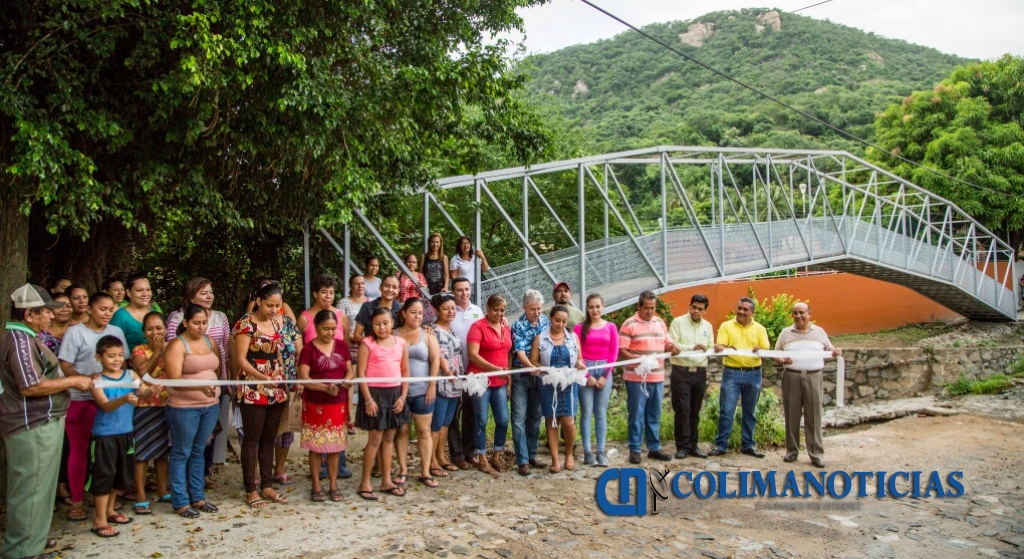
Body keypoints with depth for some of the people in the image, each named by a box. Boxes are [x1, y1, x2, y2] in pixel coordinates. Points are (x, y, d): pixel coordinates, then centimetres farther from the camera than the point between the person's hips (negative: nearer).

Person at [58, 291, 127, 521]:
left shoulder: (116, 332, 10)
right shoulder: (75, 332, -3)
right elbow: (65, 366, -8)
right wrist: (86, 379, -24)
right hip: (80, 399, -4)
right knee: (79, 450, 4)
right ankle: (77, 501, 13)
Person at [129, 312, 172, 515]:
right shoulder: (139, 351, -5)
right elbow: (142, 371, -25)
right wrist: (157, 351, -21)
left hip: (167, 405, 4)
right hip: (145, 406, -4)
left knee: (163, 450, 15)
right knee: (143, 452, -1)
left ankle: (163, 490, 26)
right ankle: (141, 498, 6)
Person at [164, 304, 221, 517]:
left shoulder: (210, 342, 11)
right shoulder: (177, 345, -9)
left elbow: (218, 370, 20)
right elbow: (174, 379, -18)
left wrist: (215, 388, 5)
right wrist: (200, 386, -32)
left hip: (210, 405, 6)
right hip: (184, 407, -6)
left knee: (199, 452, 14)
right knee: (181, 453, 3)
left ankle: (197, 497, 23)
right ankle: (180, 502, 11)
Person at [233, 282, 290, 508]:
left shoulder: (277, 324, 10)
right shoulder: (246, 323, -9)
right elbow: (241, 358, -13)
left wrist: (283, 385, 11)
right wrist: (262, 376, -26)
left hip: (276, 391, 6)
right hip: (252, 390, -6)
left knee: (269, 439, 11)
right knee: (252, 440, 1)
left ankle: (267, 486, 19)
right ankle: (251, 490, 9)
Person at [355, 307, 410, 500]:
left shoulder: (400, 343, 5)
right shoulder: (367, 344, -7)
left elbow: (405, 371, 8)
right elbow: (360, 373, -10)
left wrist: (403, 396, 1)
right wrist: (368, 400, -14)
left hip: (395, 392, 5)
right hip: (374, 392, -5)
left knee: (389, 437, 11)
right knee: (375, 439, -3)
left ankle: (386, 481, 21)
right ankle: (365, 483, 8)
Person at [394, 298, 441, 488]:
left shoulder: (427, 334, 4)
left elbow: (435, 360, 0)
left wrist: (432, 386, -6)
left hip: (422, 391, 0)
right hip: (399, 390, 0)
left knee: (424, 431, 3)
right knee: (402, 430, 6)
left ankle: (425, 472, 9)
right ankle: (403, 470, 15)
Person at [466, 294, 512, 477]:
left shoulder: (506, 328, 12)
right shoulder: (478, 326, -8)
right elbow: (473, 354, -17)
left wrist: (509, 381, 14)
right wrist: (494, 368, -27)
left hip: (500, 382, 6)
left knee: (503, 420, 5)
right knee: (482, 421, 1)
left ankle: (496, 457, 21)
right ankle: (482, 460, 12)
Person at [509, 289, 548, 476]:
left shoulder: (545, 321, 4)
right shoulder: (518, 325, -10)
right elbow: (520, 351, -18)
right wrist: (531, 366, -36)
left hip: (539, 375, 5)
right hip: (521, 375, -5)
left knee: (535, 416, 11)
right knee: (520, 417, -4)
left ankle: (532, 455, 22)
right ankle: (522, 460, 0)